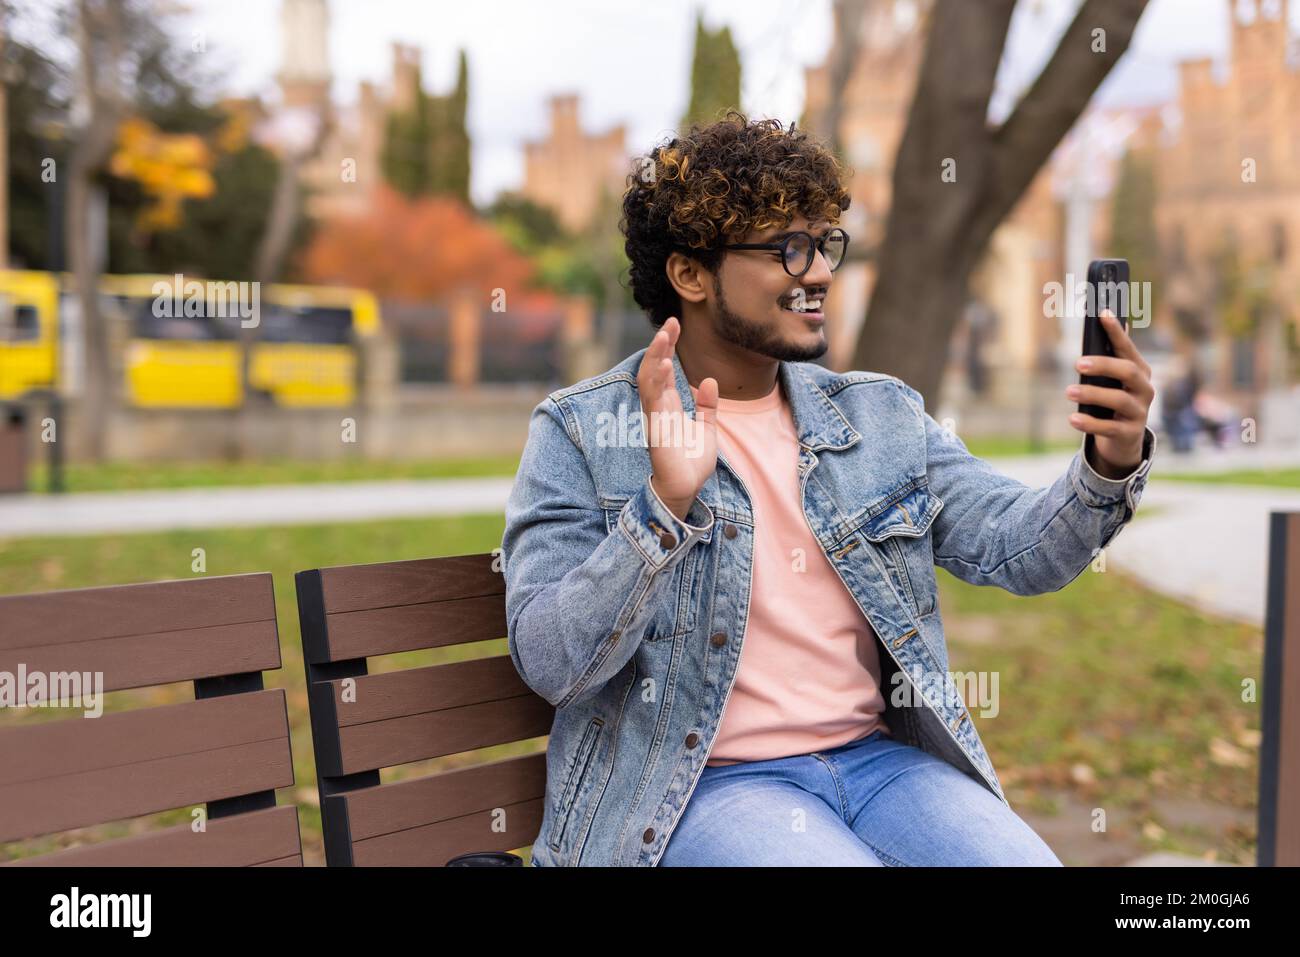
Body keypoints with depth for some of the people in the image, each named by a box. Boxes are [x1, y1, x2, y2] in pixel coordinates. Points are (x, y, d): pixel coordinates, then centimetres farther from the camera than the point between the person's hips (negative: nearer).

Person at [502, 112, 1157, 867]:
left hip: (880, 760, 5)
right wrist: (664, 503, -25)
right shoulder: (582, 432, -3)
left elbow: (1020, 547, 1)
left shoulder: (883, 416, 11)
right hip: (699, 786, -4)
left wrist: (1110, 467, -19)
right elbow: (551, 664, -11)